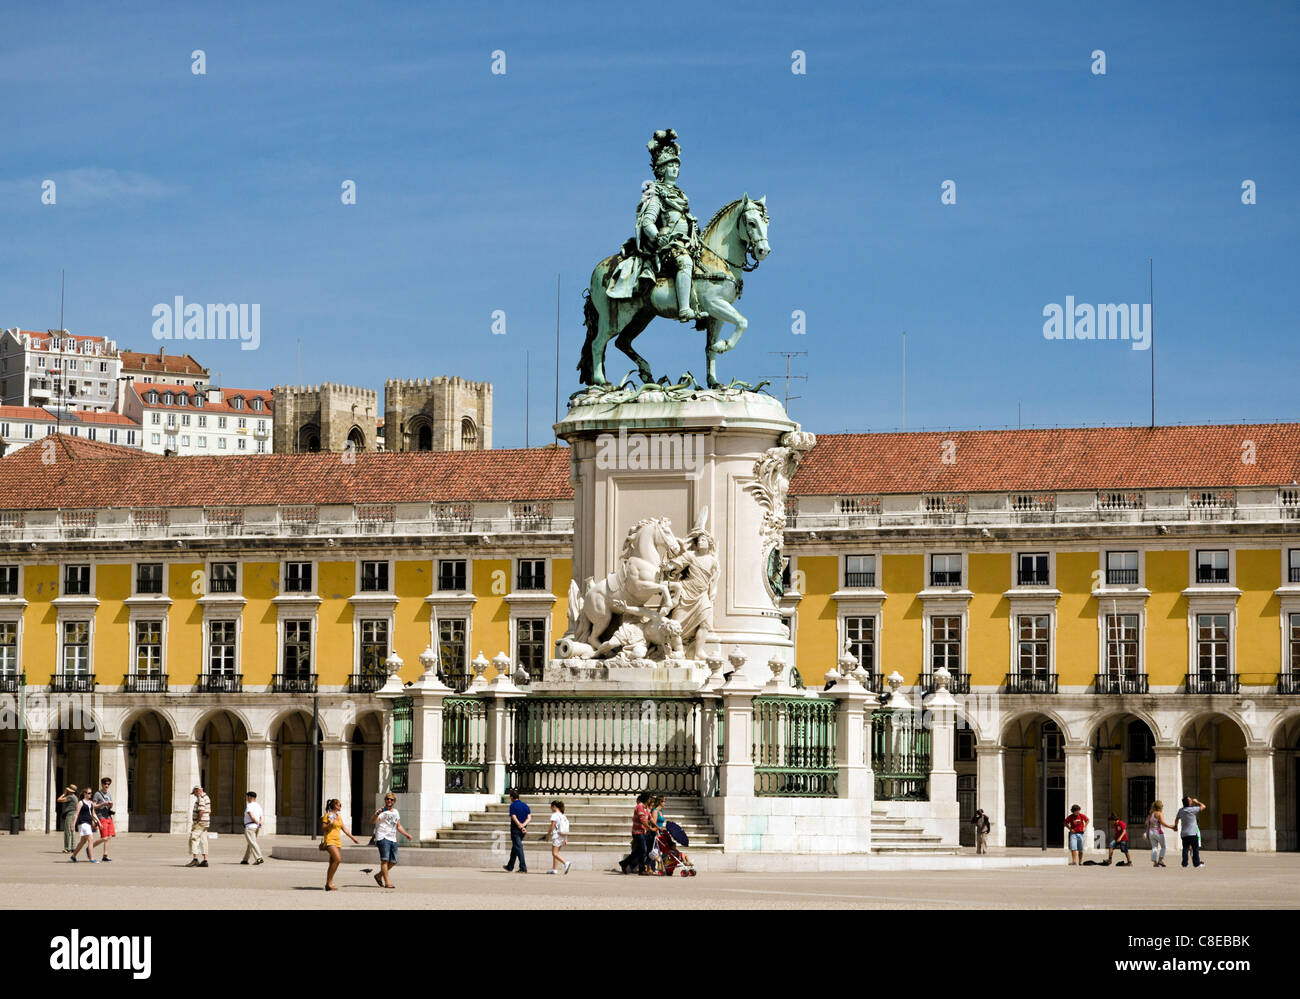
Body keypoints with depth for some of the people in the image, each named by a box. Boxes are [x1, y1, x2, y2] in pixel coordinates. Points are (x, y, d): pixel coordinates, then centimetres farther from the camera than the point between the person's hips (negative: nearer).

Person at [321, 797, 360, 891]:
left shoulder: (339, 816, 18)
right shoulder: (327, 815, -4)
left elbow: (344, 829, 23)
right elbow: (323, 829, -6)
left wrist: (353, 838, 23)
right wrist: (329, 824, -23)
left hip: (337, 841, 8)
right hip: (330, 840, -8)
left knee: (332, 864, 5)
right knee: (337, 859, -22)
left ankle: (328, 885, 7)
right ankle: (329, 882, -17)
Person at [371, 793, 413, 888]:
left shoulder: (396, 812, 21)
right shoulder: (382, 811, -1)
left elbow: (398, 826, 29)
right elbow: (372, 822, -17)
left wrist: (406, 834, 17)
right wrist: (377, 814, -35)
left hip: (393, 839, 7)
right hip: (383, 838, -7)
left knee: (393, 862, 6)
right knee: (385, 859, -14)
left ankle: (379, 876, 24)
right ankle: (387, 882, -17)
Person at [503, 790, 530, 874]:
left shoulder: (513, 805, -9)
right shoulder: (525, 805, 10)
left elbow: (514, 818, -17)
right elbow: (529, 817, 2)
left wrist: (520, 827, -16)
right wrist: (523, 825, -10)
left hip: (515, 829, -7)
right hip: (522, 829, 7)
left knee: (518, 848, -8)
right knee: (515, 847, 20)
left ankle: (523, 868, -15)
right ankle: (510, 866, 30)